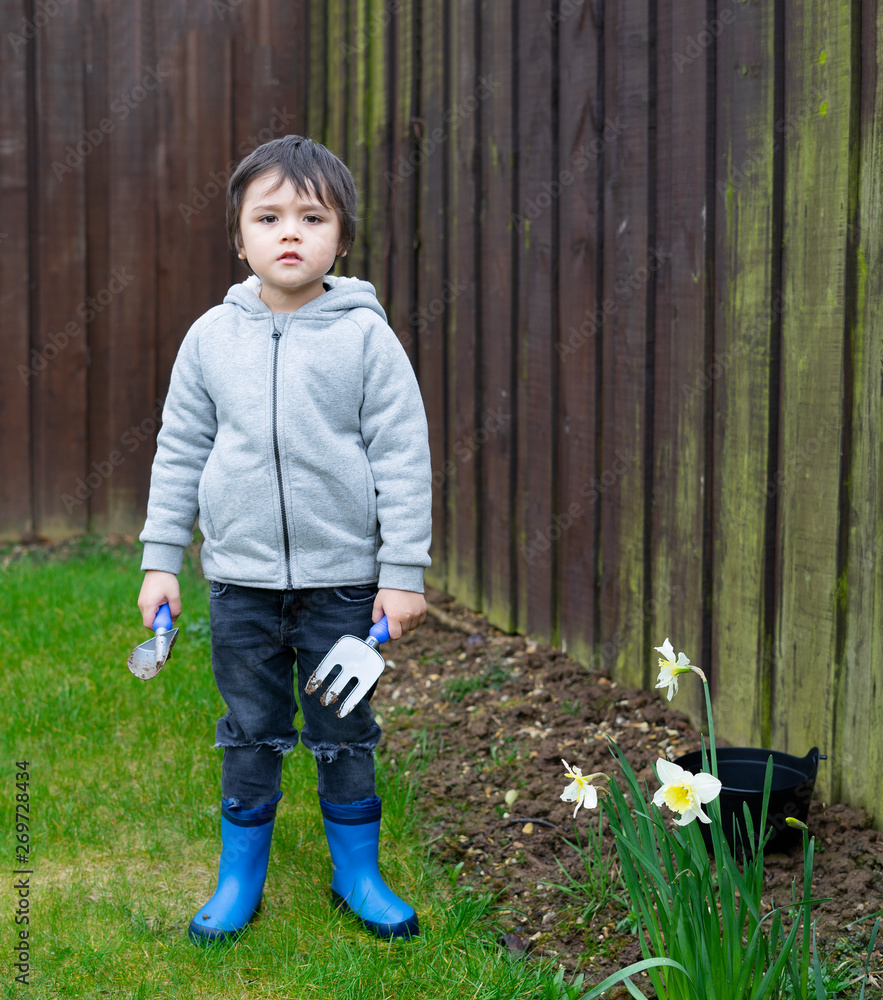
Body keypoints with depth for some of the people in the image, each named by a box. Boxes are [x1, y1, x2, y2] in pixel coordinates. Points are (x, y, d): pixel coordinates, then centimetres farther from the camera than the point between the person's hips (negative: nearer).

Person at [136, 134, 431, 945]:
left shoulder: (364, 336, -6)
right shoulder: (212, 337, 1)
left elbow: (403, 458, -5)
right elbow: (180, 452, 8)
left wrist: (404, 573, -7)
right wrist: (160, 561, 7)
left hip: (342, 580, -1)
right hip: (241, 579, 2)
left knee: (344, 732, 10)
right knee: (250, 734, 12)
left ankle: (357, 872, 28)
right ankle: (240, 879, 28)